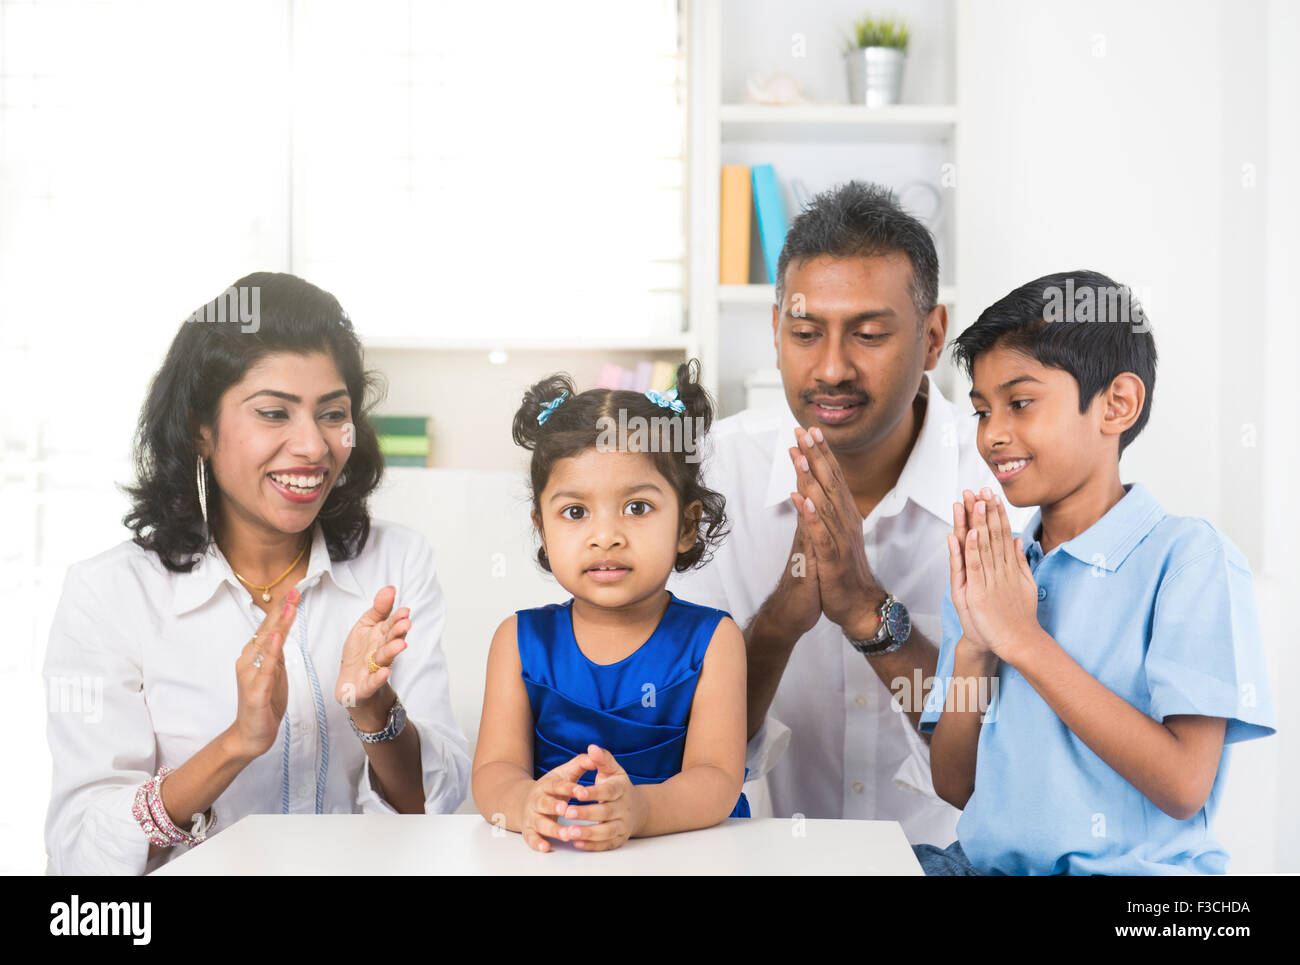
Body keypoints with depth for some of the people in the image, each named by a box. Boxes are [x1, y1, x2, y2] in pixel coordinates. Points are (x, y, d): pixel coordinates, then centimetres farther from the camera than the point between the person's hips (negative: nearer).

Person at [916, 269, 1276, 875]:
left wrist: (1024, 640, -13)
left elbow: (1183, 786, -15)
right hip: (986, 861, 5)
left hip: (1133, 867, -5)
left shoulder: (1189, 557, -6)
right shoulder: (992, 571, 11)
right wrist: (973, 646, -6)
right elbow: (953, 786, 10)